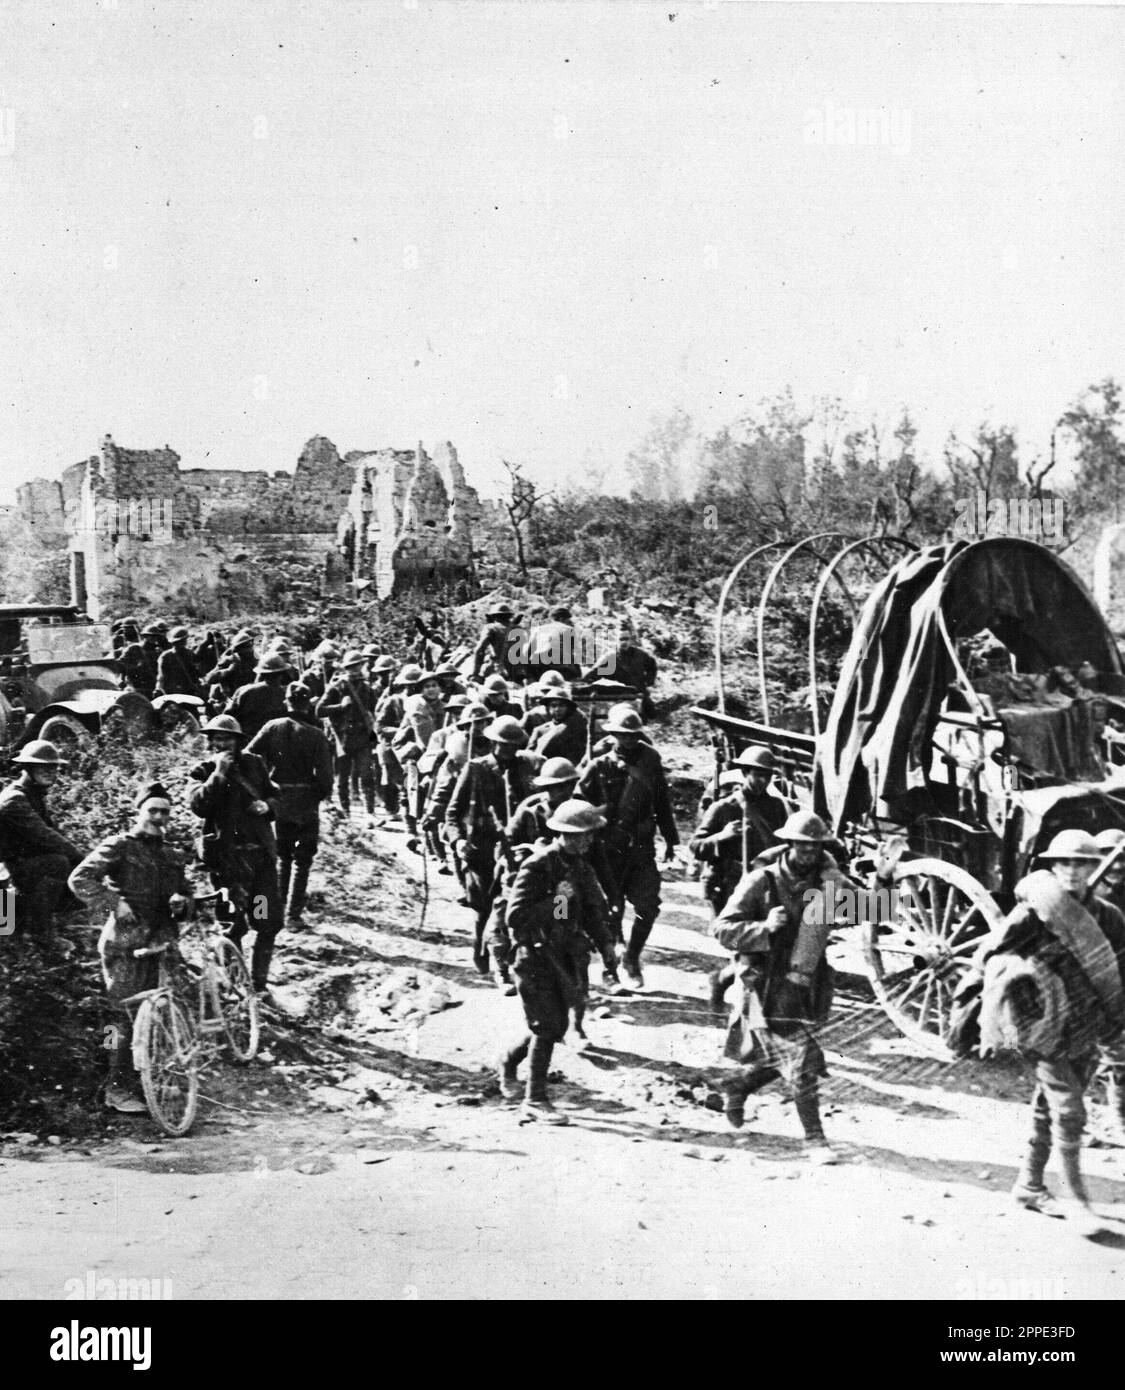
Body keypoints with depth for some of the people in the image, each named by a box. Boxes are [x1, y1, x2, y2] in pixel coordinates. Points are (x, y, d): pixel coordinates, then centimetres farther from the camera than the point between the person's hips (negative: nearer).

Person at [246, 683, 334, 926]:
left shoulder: (272, 727, -4)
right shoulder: (316, 735, -11)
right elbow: (324, 773, -12)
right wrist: (323, 793, 6)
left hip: (277, 799, 3)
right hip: (306, 803, -3)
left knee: (282, 855, 22)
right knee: (301, 859, 8)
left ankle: (279, 905, 27)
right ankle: (293, 912, 3)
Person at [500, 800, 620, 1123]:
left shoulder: (580, 867, 6)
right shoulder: (537, 866, -18)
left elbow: (594, 911, 16)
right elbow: (515, 916, -23)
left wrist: (607, 949, 7)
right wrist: (555, 903, -27)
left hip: (565, 957, 7)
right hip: (536, 956, -7)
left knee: (555, 1026, 13)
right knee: (547, 1026, -7)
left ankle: (509, 1063, 39)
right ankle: (535, 1100, 5)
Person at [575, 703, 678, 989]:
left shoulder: (650, 761, 4)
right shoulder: (598, 767, -5)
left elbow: (662, 802, 12)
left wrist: (670, 839, 14)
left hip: (642, 847, 3)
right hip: (609, 848, -2)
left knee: (648, 906, -3)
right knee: (611, 908, 4)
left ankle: (631, 959, 19)